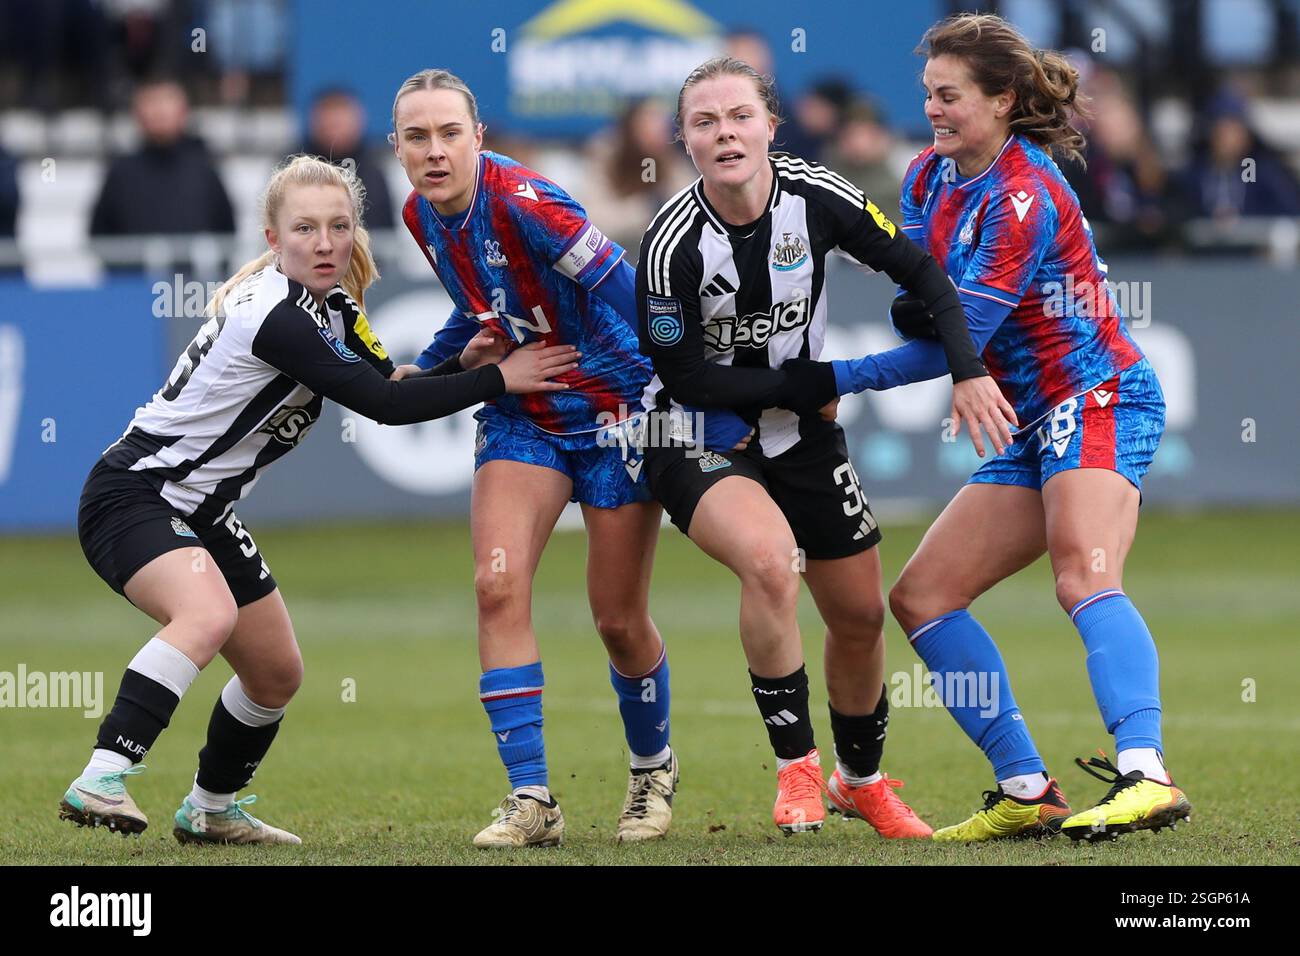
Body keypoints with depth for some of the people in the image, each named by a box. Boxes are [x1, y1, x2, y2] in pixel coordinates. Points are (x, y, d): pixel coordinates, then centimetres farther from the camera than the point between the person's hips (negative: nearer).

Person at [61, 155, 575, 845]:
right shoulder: (276, 316, -25)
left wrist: (458, 364, -9)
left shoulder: (331, 306, 5)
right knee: (209, 613, -37)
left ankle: (210, 811, 37)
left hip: (200, 514, 10)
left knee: (277, 674, 16)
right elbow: (384, 405, -25)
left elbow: (387, 384, 10)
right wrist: (496, 380, -18)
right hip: (131, 497, -10)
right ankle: (101, 781, -42)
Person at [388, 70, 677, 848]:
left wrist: (657, 393, -23)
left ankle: (654, 774, 31)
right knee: (498, 587, -13)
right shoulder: (423, 216, 0)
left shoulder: (519, 199, -24)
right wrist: (420, 375, 12)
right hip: (521, 417, 6)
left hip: (610, 410, -6)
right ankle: (532, 801, -10)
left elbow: (617, 288, -22)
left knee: (619, 620, 3)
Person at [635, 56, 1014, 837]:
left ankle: (862, 780, 37)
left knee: (860, 616, 9)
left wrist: (969, 370, -16)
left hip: (802, 434, 5)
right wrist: (818, 384, -16)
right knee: (769, 561, -33)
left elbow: (917, 269, -5)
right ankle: (797, 766, -15)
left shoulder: (815, 197, -15)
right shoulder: (674, 244, -24)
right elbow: (684, 375, -18)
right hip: (701, 441, -5)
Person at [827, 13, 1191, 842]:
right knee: (922, 597, 4)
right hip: (1037, 429, 10)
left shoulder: (1023, 195, -17)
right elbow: (928, 321, 8)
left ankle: (1145, 777, -49)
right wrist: (916, 298, -16)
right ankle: (1028, 793, 1)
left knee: (1085, 577, -32)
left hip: (1098, 401, -10)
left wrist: (835, 381, -13)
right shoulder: (933, 175, 9)